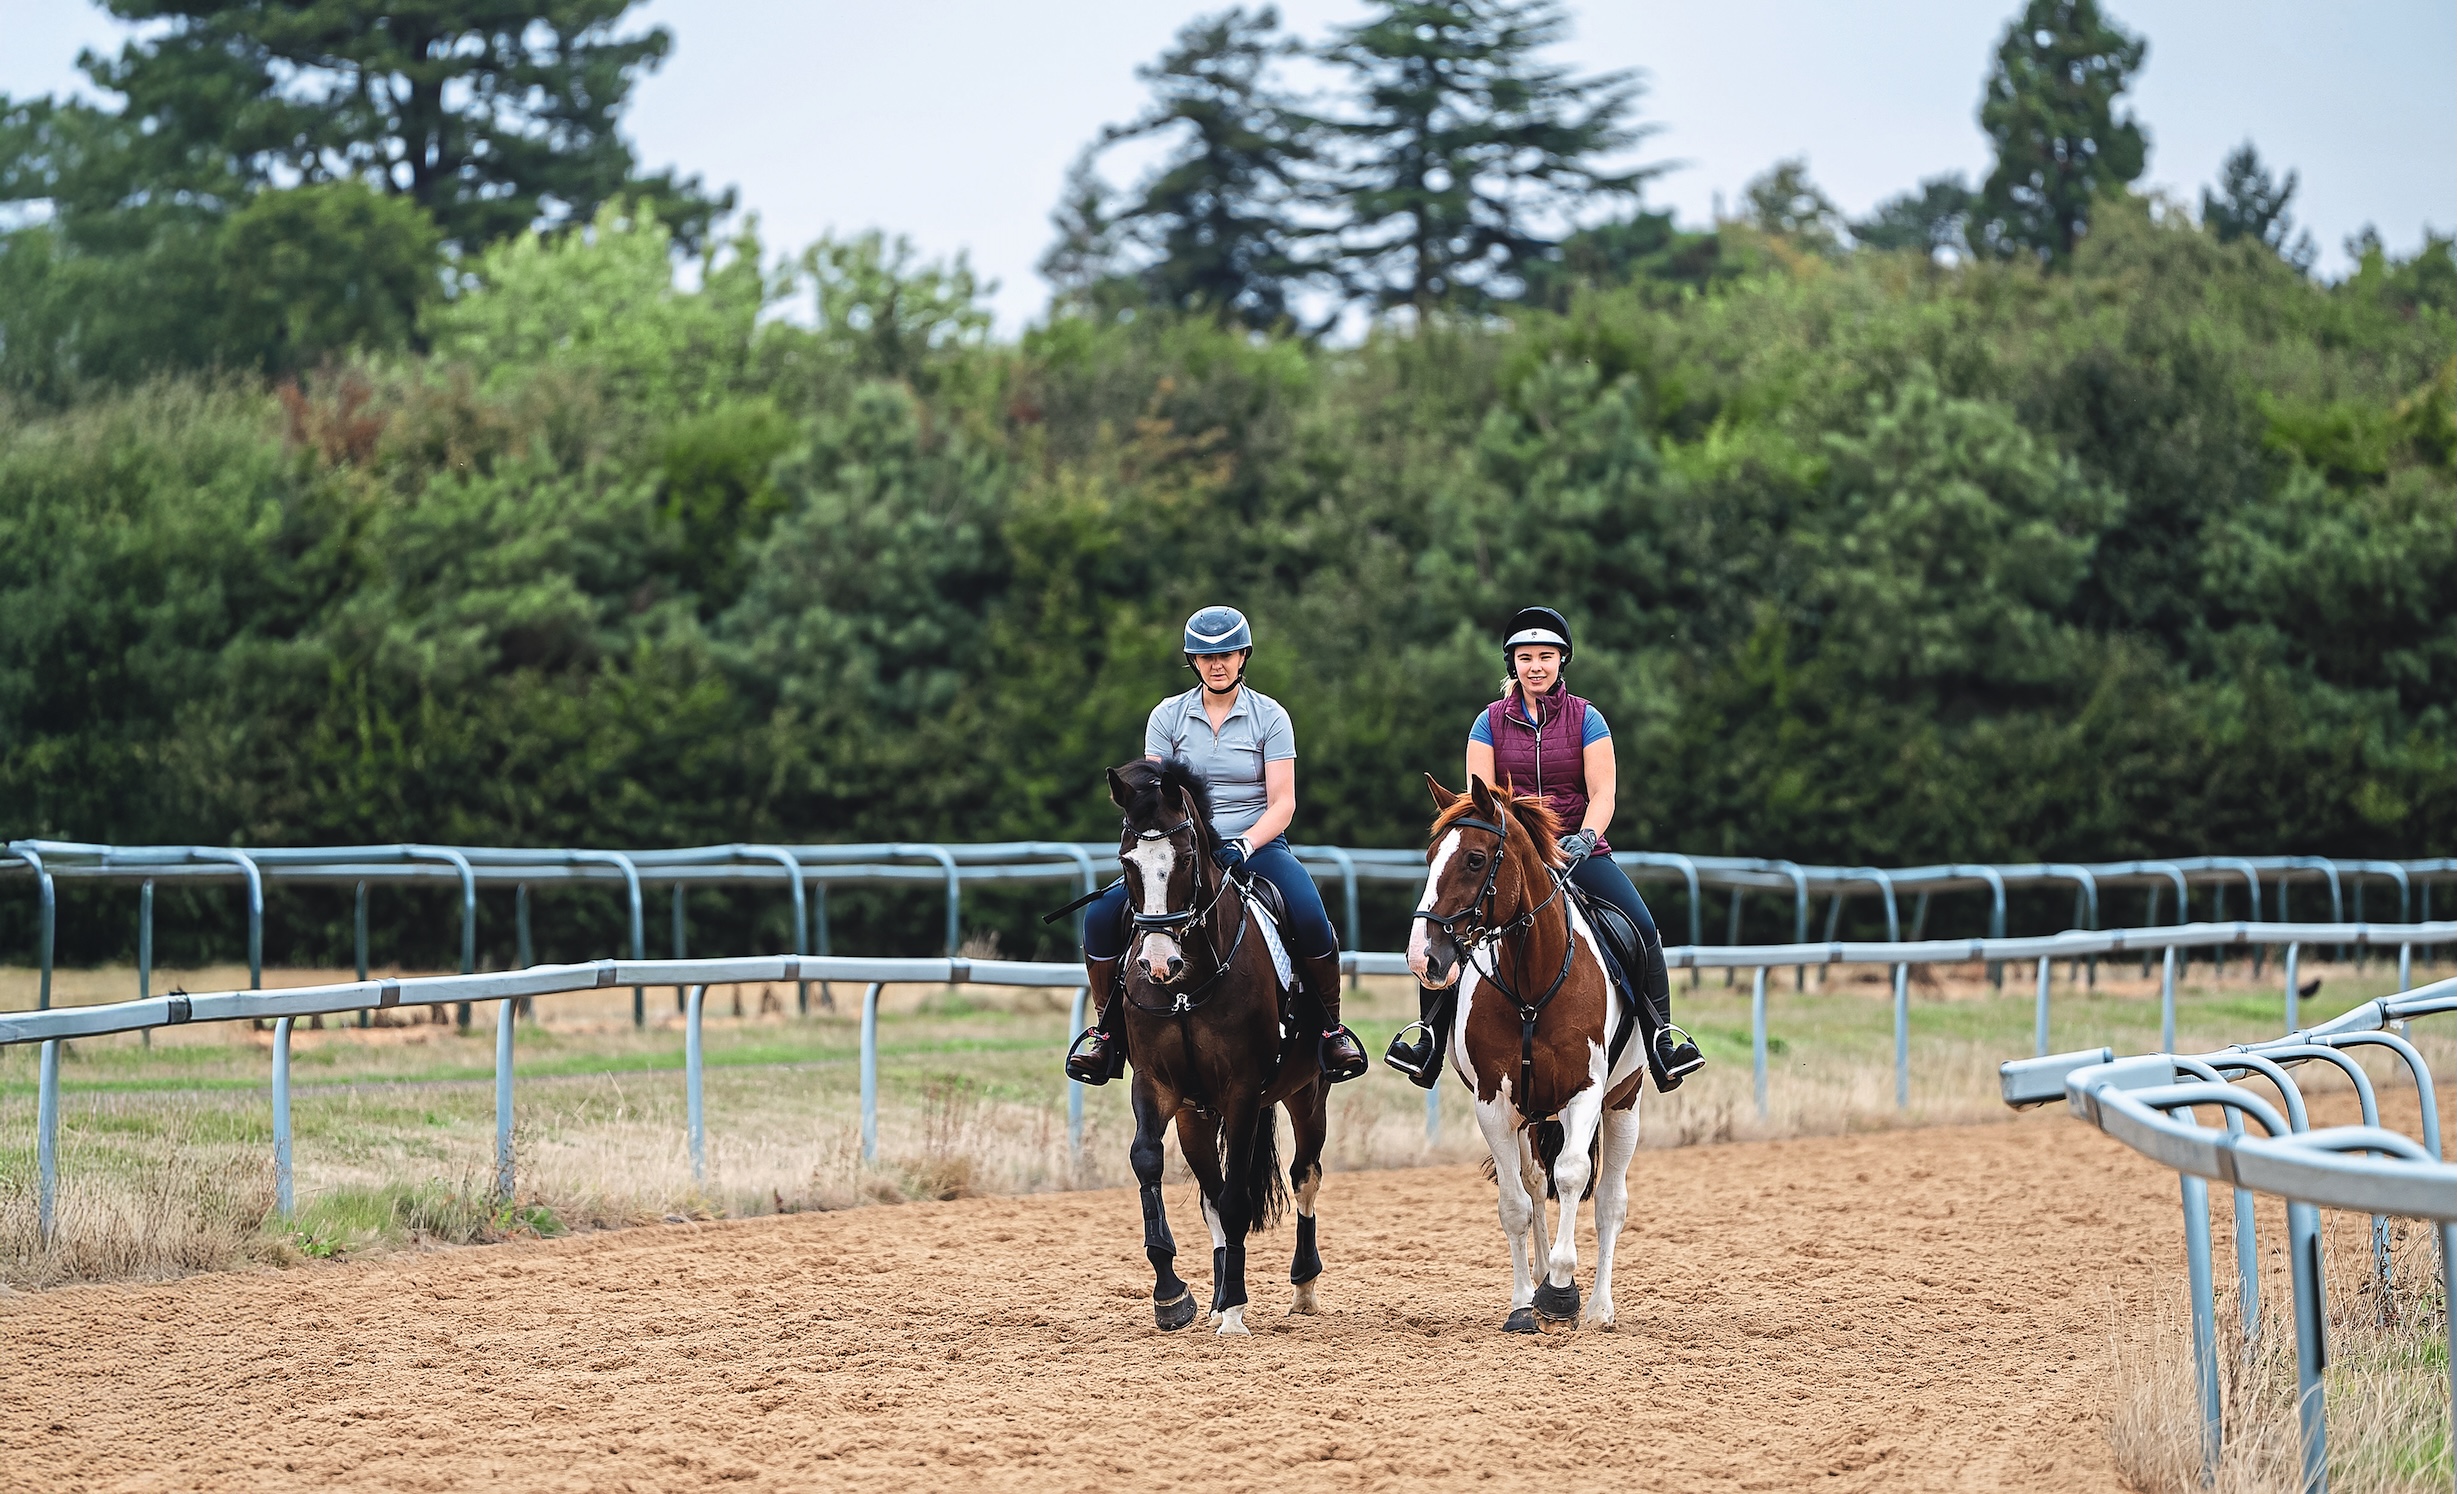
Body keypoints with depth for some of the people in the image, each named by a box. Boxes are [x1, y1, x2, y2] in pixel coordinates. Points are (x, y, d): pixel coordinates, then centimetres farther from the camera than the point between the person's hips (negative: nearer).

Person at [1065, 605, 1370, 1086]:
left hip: (1258, 844, -2)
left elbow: (1282, 803, -4)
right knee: (1102, 916, -21)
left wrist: (1243, 846, -21)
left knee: (1311, 921, -31)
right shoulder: (1168, 716, 6)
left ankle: (1329, 1029, -10)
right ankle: (1111, 1027, -1)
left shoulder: (1269, 717, 2)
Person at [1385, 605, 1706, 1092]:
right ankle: (1429, 1032, -4)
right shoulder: (1491, 722, 5)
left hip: (1577, 847, -1)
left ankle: (1662, 1036, -12)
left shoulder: (1585, 719, 3)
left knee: (1642, 927, -21)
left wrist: (1584, 838, -23)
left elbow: (1602, 794, -4)